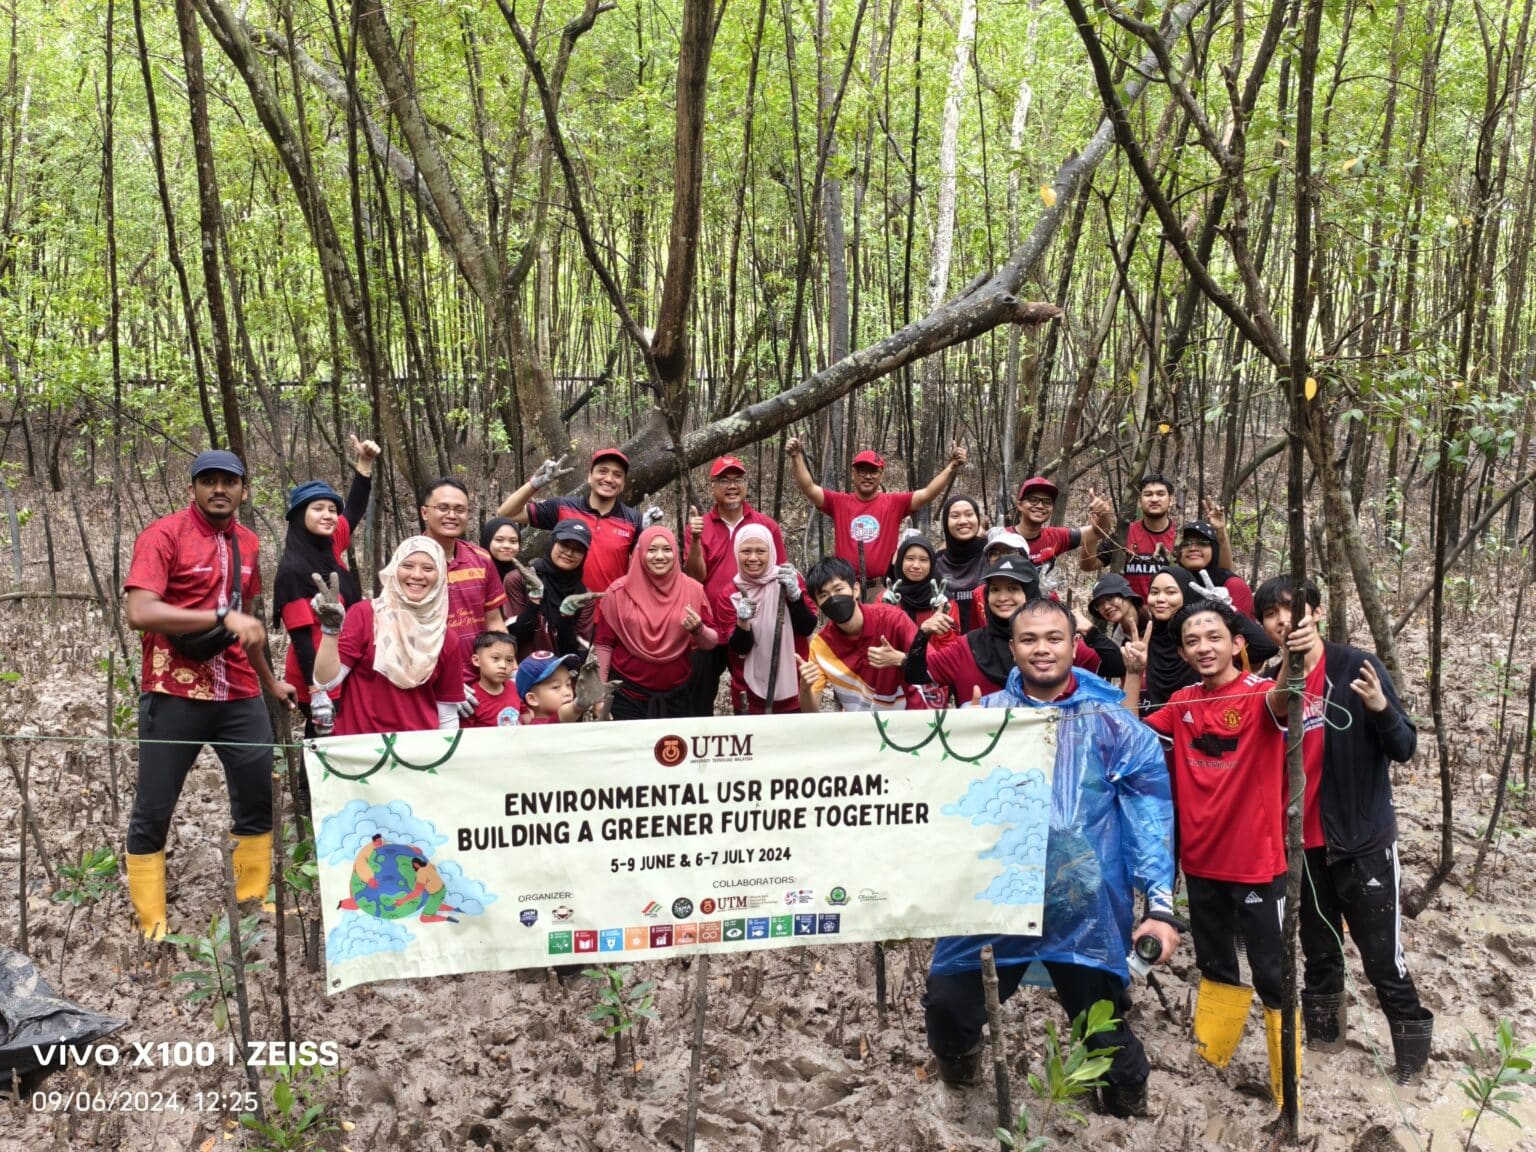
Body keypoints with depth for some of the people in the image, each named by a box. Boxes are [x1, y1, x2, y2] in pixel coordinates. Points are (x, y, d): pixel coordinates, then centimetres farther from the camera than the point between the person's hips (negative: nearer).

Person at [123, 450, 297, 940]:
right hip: (174, 696, -6)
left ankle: (253, 902, 25)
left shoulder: (248, 543, 11)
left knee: (258, 801, 10)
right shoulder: (163, 535, -8)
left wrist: (269, 680, 28)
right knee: (153, 810, 2)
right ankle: (151, 924, 14)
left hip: (240, 695, 6)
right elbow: (140, 613, -21)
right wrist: (223, 616, -27)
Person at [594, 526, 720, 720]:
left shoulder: (693, 590, -1)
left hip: (676, 696, 2)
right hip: (627, 695, -2)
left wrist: (699, 630, -18)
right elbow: (605, 644, 0)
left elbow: (713, 642, 4)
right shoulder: (619, 592, -5)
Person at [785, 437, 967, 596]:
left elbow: (927, 494, -8)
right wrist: (797, 457, -18)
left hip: (882, 588, -1)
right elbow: (809, 488, -6)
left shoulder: (894, 503, 1)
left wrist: (951, 467, -21)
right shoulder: (839, 502, 3)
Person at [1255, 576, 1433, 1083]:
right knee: (1318, 951, 19)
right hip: (1304, 842, 4)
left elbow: (1405, 749, -12)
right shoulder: (1271, 684, -1)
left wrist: (1380, 708, -34)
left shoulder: (1357, 668, -12)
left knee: (1382, 956, 0)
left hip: (1364, 839, -4)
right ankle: (1322, 1035, 36)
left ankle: (1413, 1048, 19)